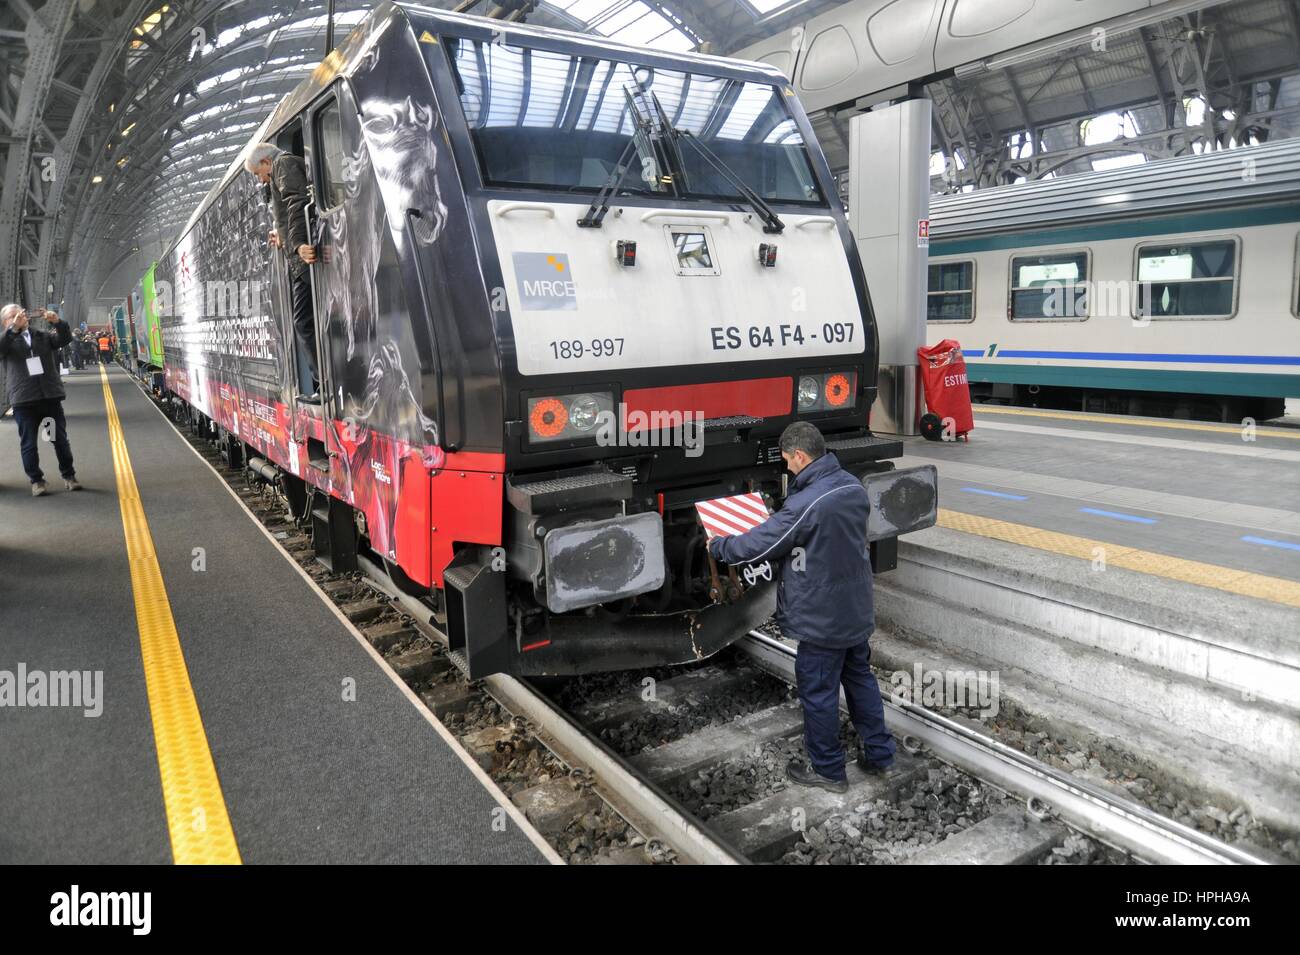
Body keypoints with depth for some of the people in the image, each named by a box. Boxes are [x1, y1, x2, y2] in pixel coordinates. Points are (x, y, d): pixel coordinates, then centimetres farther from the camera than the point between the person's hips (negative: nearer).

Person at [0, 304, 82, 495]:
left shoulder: (43, 336, 13)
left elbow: (65, 338, 2)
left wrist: (57, 322, -16)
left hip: (51, 396, 2)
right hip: (24, 400, -2)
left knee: (61, 439, 8)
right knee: (29, 443, 4)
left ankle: (69, 476, 19)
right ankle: (36, 481, 13)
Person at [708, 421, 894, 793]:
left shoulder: (806, 504, -27)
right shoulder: (852, 486, 0)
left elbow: (757, 545, -19)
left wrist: (717, 546, -2)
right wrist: (782, 521, 16)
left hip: (821, 619, -8)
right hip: (857, 609, 8)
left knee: (818, 692, 8)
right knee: (859, 677, 22)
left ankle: (828, 770, 23)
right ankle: (879, 753, 34)